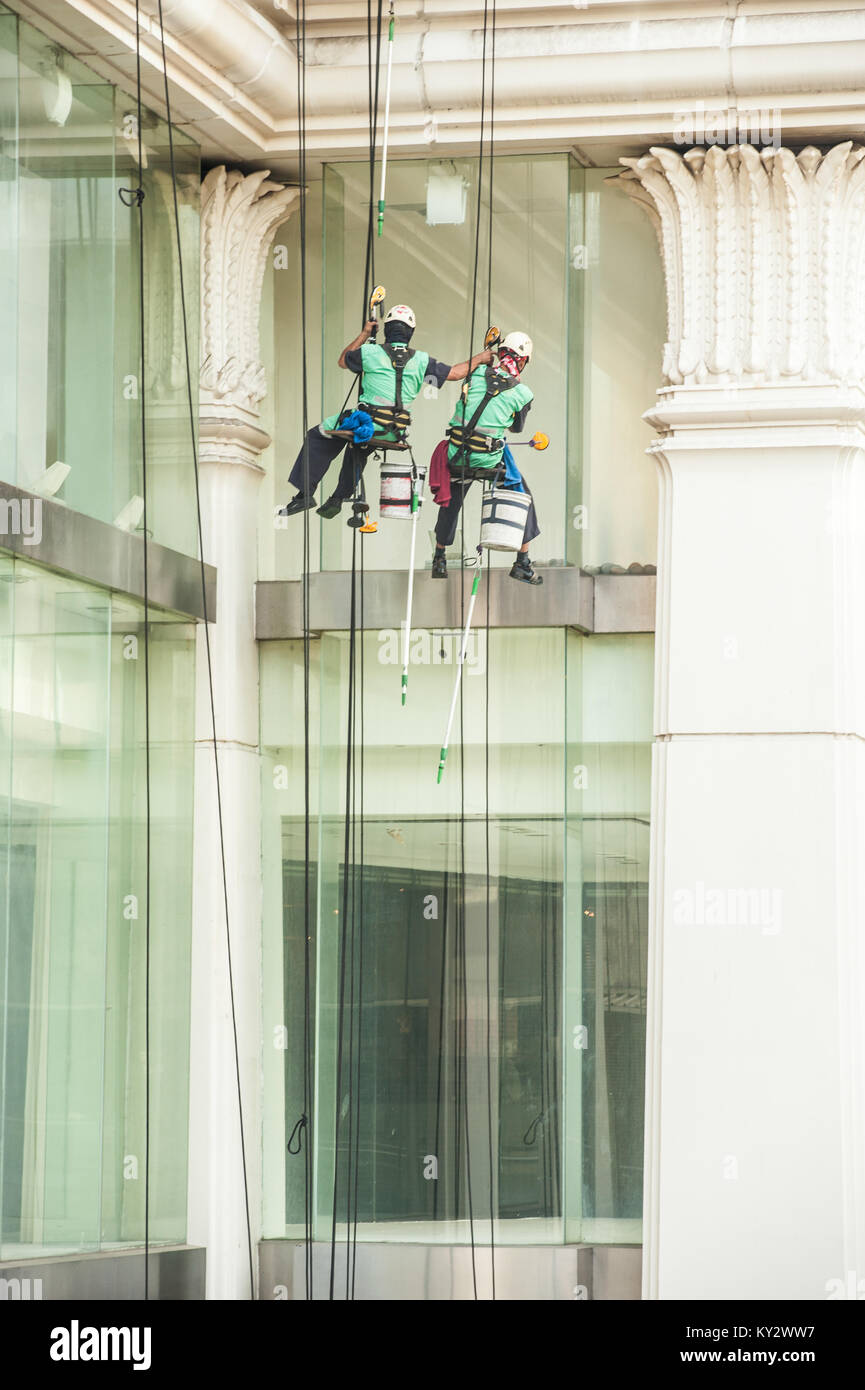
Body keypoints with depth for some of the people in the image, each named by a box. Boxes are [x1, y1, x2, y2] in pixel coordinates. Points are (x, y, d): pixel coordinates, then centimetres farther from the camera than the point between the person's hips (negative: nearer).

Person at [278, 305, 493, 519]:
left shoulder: (370, 352, -3)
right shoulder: (421, 360, 2)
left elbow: (343, 360, 16)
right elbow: (455, 373, 9)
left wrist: (364, 335, 23)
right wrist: (479, 358, 24)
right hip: (395, 433, 4)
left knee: (318, 436, 14)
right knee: (358, 448, 35)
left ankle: (306, 493, 6)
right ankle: (338, 499, 33)